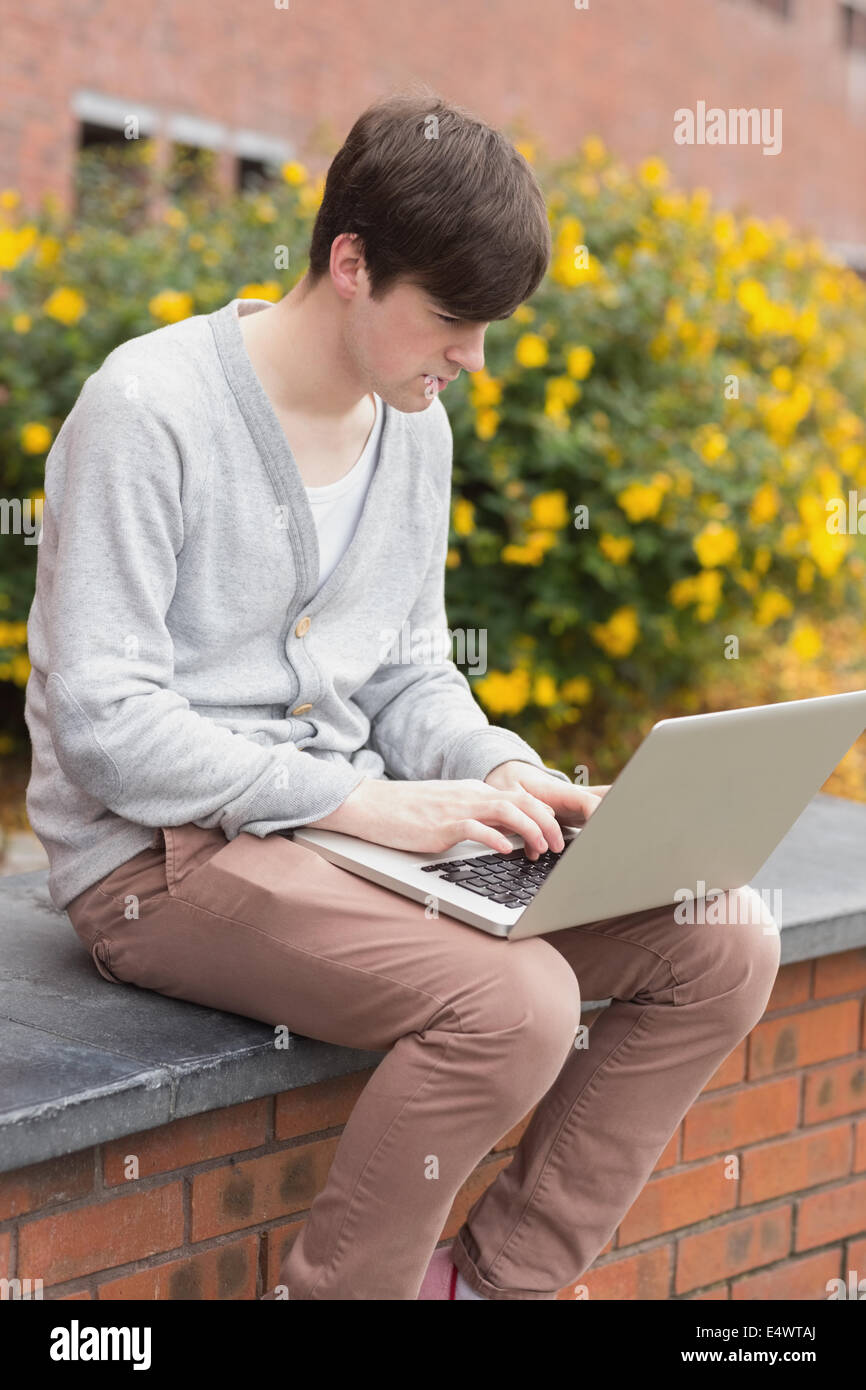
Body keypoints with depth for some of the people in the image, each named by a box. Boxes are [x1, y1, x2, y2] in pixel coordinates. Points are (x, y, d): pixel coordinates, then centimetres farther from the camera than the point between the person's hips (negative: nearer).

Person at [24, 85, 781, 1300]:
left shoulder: (418, 429, 8)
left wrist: (509, 775, -6)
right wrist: (368, 801, -24)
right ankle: (335, 1289, -7)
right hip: (164, 858, -8)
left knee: (724, 944, -5)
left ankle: (498, 1278, 3)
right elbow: (104, 727, -19)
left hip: (351, 829, 8)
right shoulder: (148, 410, -15)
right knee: (513, 1001, -31)